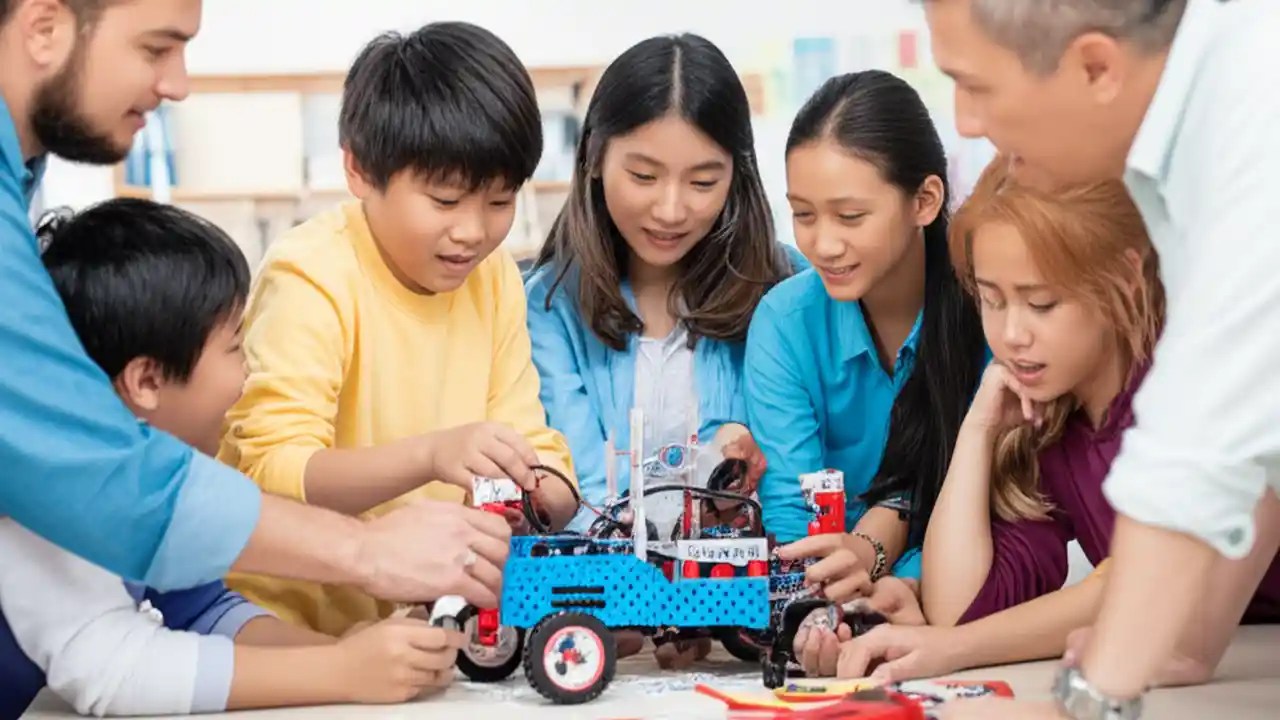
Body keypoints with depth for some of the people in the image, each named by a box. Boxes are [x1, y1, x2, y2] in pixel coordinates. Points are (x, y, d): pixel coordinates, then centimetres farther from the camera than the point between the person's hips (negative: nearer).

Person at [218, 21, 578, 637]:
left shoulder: (493, 275, 5)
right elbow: (271, 475, -25)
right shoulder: (311, 278, -16)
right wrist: (431, 455, -39)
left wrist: (545, 492, -17)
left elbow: (528, 439, 6)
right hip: (292, 624, -6)